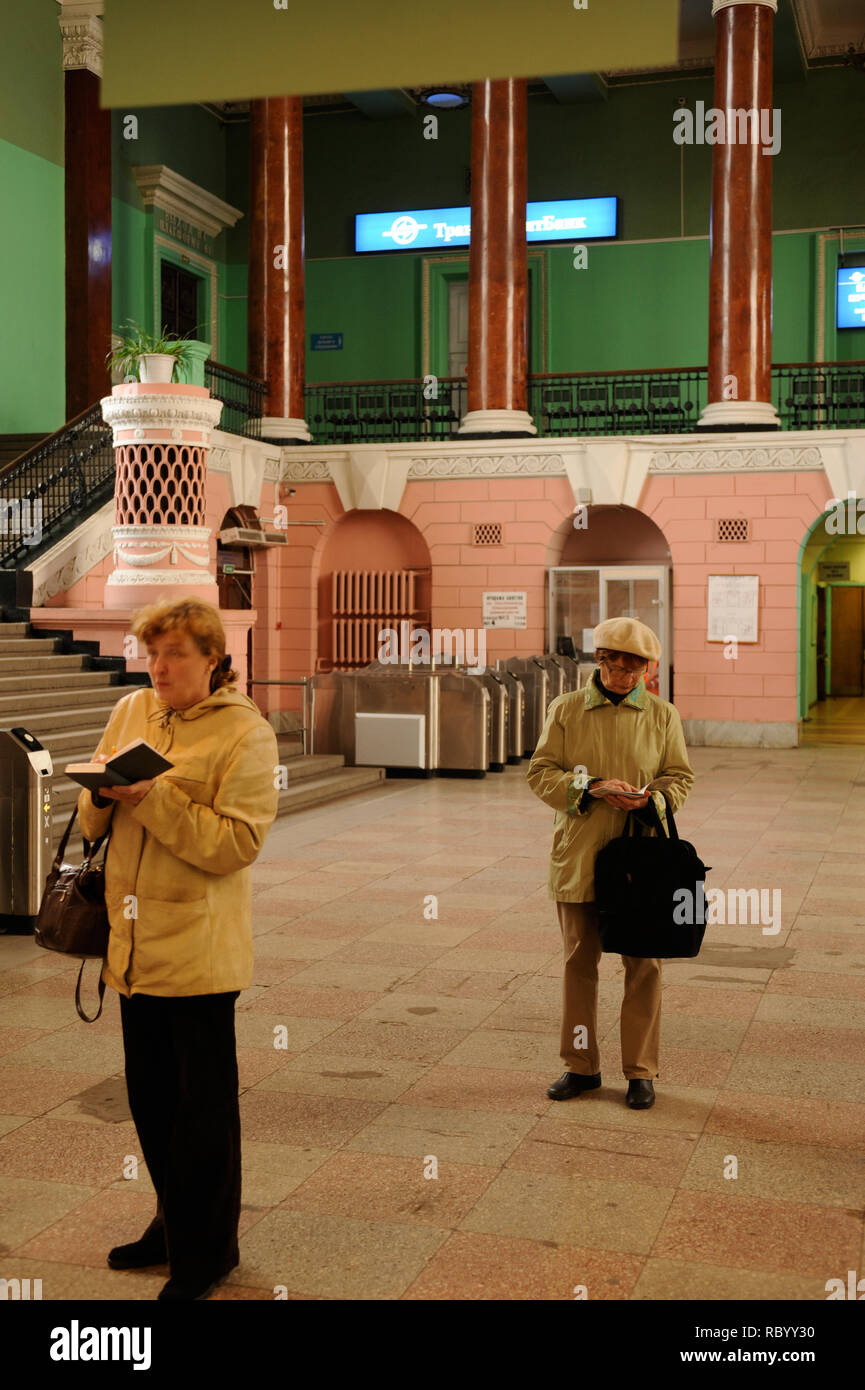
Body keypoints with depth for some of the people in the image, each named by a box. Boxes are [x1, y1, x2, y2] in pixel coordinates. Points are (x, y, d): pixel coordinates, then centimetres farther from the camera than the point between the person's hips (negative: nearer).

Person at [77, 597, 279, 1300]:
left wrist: (154, 797, -23)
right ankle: (174, 1224, 37)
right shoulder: (130, 711, 9)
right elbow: (93, 822, 13)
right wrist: (102, 792, -10)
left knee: (203, 1107, 5)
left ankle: (207, 1252, 22)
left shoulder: (245, 732, -9)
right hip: (137, 942, 6)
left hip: (200, 947, -6)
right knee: (150, 1096, 17)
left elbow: (239, 842, -17)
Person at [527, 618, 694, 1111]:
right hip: (578, 857, 1)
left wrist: (650, 798, -15)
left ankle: (641, 1071, 16)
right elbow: (540, 773, -1)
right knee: (579, 963, 9)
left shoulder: (663, 715, 4)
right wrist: (591, 787, -17)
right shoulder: (566, 710, 3)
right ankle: (582, 1066, 22)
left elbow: (680, 777, 6)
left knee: (644, 966, 3)